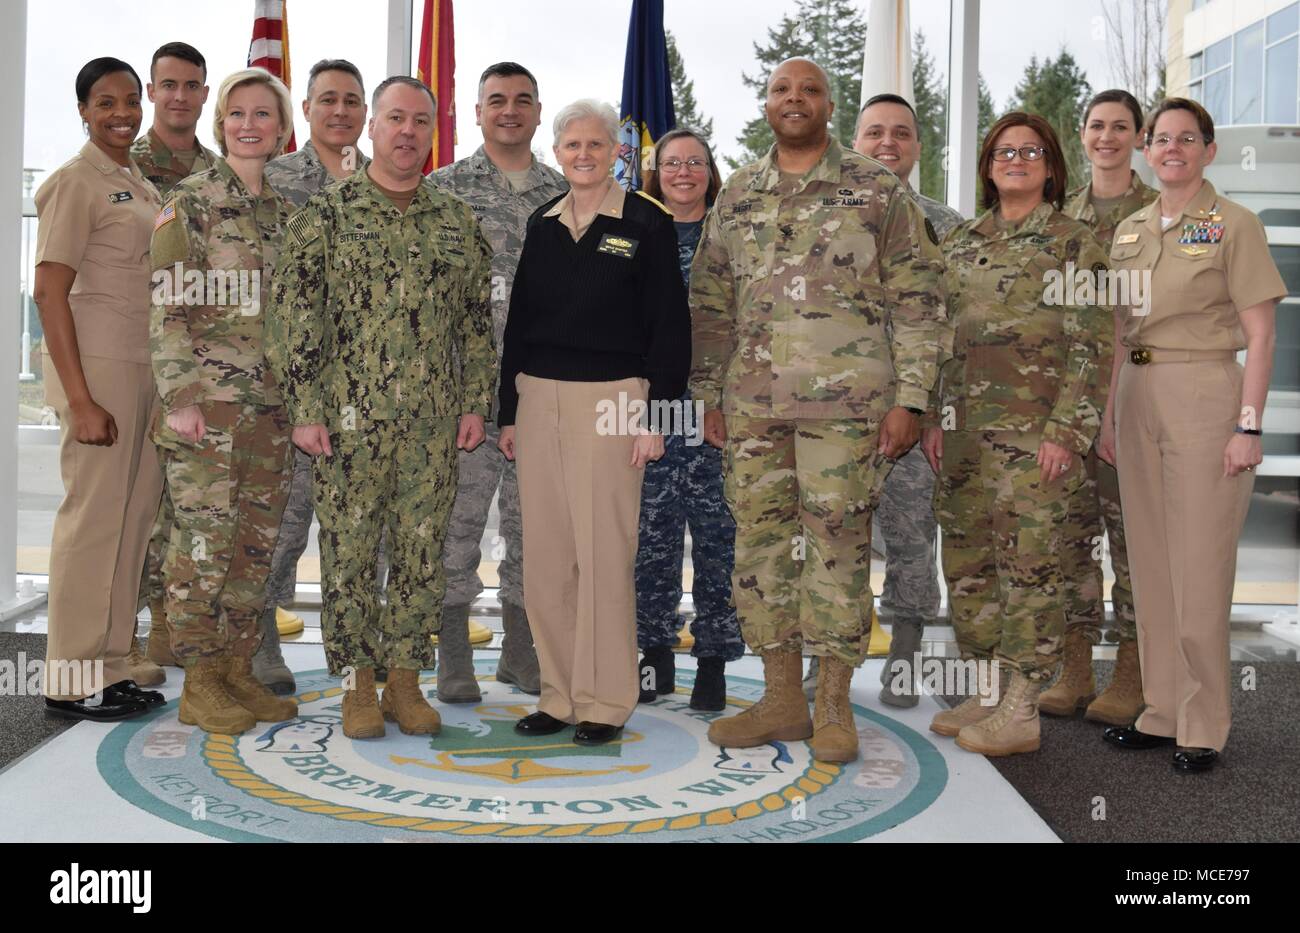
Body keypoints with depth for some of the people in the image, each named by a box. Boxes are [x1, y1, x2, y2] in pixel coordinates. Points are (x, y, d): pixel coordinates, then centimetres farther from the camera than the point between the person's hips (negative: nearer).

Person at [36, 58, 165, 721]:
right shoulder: (76, 182, -8)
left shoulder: (141, 186, 17)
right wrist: (81, 400, -18)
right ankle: (73, 680, 7)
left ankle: (116, 666, 20)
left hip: (146, 369, 8)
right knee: (94, 517, -3)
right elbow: (49, 292, -14)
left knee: (135, 517, 10)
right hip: (98, 368, -8)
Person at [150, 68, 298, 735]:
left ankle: (238, 670, 21)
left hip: (269, 401, 6)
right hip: (207, 401, -6)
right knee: (205, 541, -2)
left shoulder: (282, 210, 14)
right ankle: (199, 685, 9)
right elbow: (166, 308, -9)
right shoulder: (190, 201, -4)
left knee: (257, 541, 9)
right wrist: (181, 397, -16)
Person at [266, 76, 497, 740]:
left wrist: (475, 402, 6)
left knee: (421, 552, 7)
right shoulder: (327, 212, 0)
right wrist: (305, 409, -9)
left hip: (433, 423, 3)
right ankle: (358, 685, 15)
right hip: (349, 418, -3)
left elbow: (476, 319, 13)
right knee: (349, 551, 3)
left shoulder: (456, 221, 10)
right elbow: (293, 314, -3)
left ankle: (405, 679, 19)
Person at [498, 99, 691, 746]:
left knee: (604, 552, -3)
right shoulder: (542, 226, 13)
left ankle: (605, 702, 7)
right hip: (538, 400, 5)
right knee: (544, 553, 5)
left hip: (610, 401, -5)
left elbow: (670, 325, -4)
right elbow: (518, 322, 17)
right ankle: (559, 694, 16)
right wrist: (507, 412, 13)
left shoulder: (646, 224, -1)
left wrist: (656, 414, -10)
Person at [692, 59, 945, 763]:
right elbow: (710, 304, 16)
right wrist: (709, 396, 11)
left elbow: (916, 300, -1)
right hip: (752, 403, 4)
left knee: (839, 544, 0)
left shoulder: (877, 190, 2)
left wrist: (908, 398, -7)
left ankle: (834, 706, 12)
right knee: (760, 544, 7)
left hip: (844, 400, -4)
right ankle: (781, 700, 19)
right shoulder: (736, 196, 13)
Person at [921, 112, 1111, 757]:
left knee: (1028, 563, -4)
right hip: (964, 426, 6)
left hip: (1033, 427, -6)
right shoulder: (961, 243, 16)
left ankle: (1021, 710, 3)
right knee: (966, 561, 9)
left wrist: (1066, 431, -14)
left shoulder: (1073, 242, 0)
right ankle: (987, 692, 21)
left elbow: (1090, 346, -6)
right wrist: (935, 419, 9)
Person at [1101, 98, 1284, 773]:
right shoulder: (1130, 230, 13)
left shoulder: (1233, 225, -4)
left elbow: (1260, 336, -7)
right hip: (1138, 396, 6)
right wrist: (1109, 414, 12)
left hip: (1205, 395, -6)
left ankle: (1203, 727, 7)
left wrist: (1248, 425, -14)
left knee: (1200, 567, -3)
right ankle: (1162, 711, 19)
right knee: (1150, 565, 9)